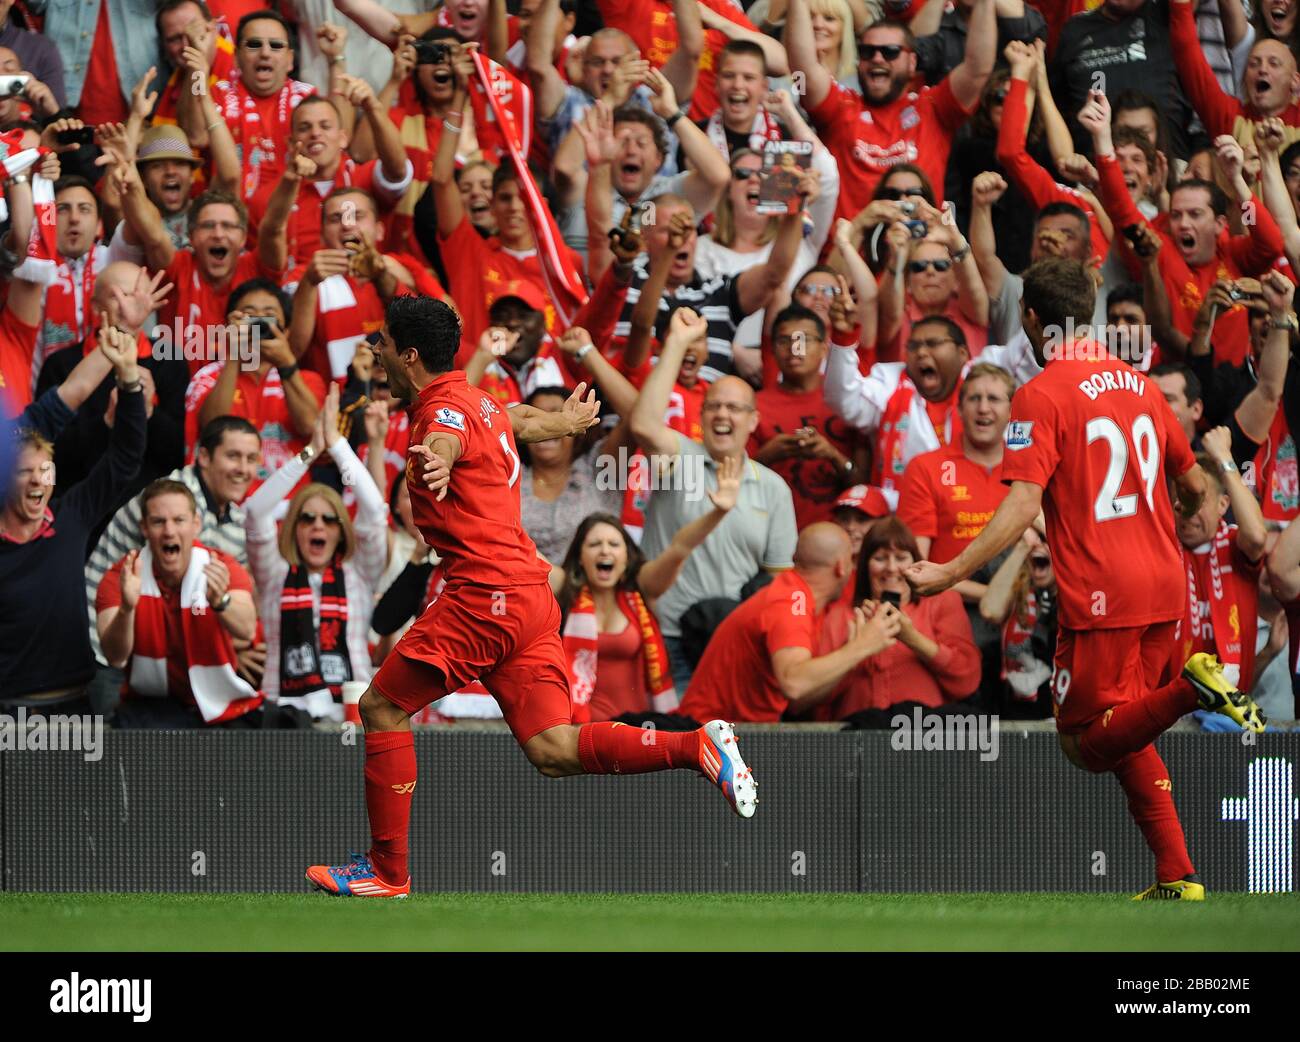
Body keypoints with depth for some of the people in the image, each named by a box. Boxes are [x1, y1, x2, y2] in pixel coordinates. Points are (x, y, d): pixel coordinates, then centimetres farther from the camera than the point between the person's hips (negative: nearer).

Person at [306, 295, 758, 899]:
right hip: (529, 595, 9)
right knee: (553, 751, 1)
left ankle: (387, 870, 2)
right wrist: (568, 421, 65)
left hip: (485, 594, -9)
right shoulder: (479, 403, 19)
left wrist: (437, 460, -60)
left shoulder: (445, 409, -9)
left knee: (382, 707, 0)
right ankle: (699, 747, -10)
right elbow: (523, 421, 42)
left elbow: (445, 441, -36)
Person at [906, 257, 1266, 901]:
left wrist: (950, 573, -21)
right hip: (1164, 587, 7)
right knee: (1124, 734, 20)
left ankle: (1189, 690, -23)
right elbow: (1195, 487, 22)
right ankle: (1177, 878, 9)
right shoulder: (1137, 384, 13)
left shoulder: (1041, 396, -9)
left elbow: (1023, 506, -20)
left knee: (1084, 742, 3)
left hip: (1100, 594, -7)